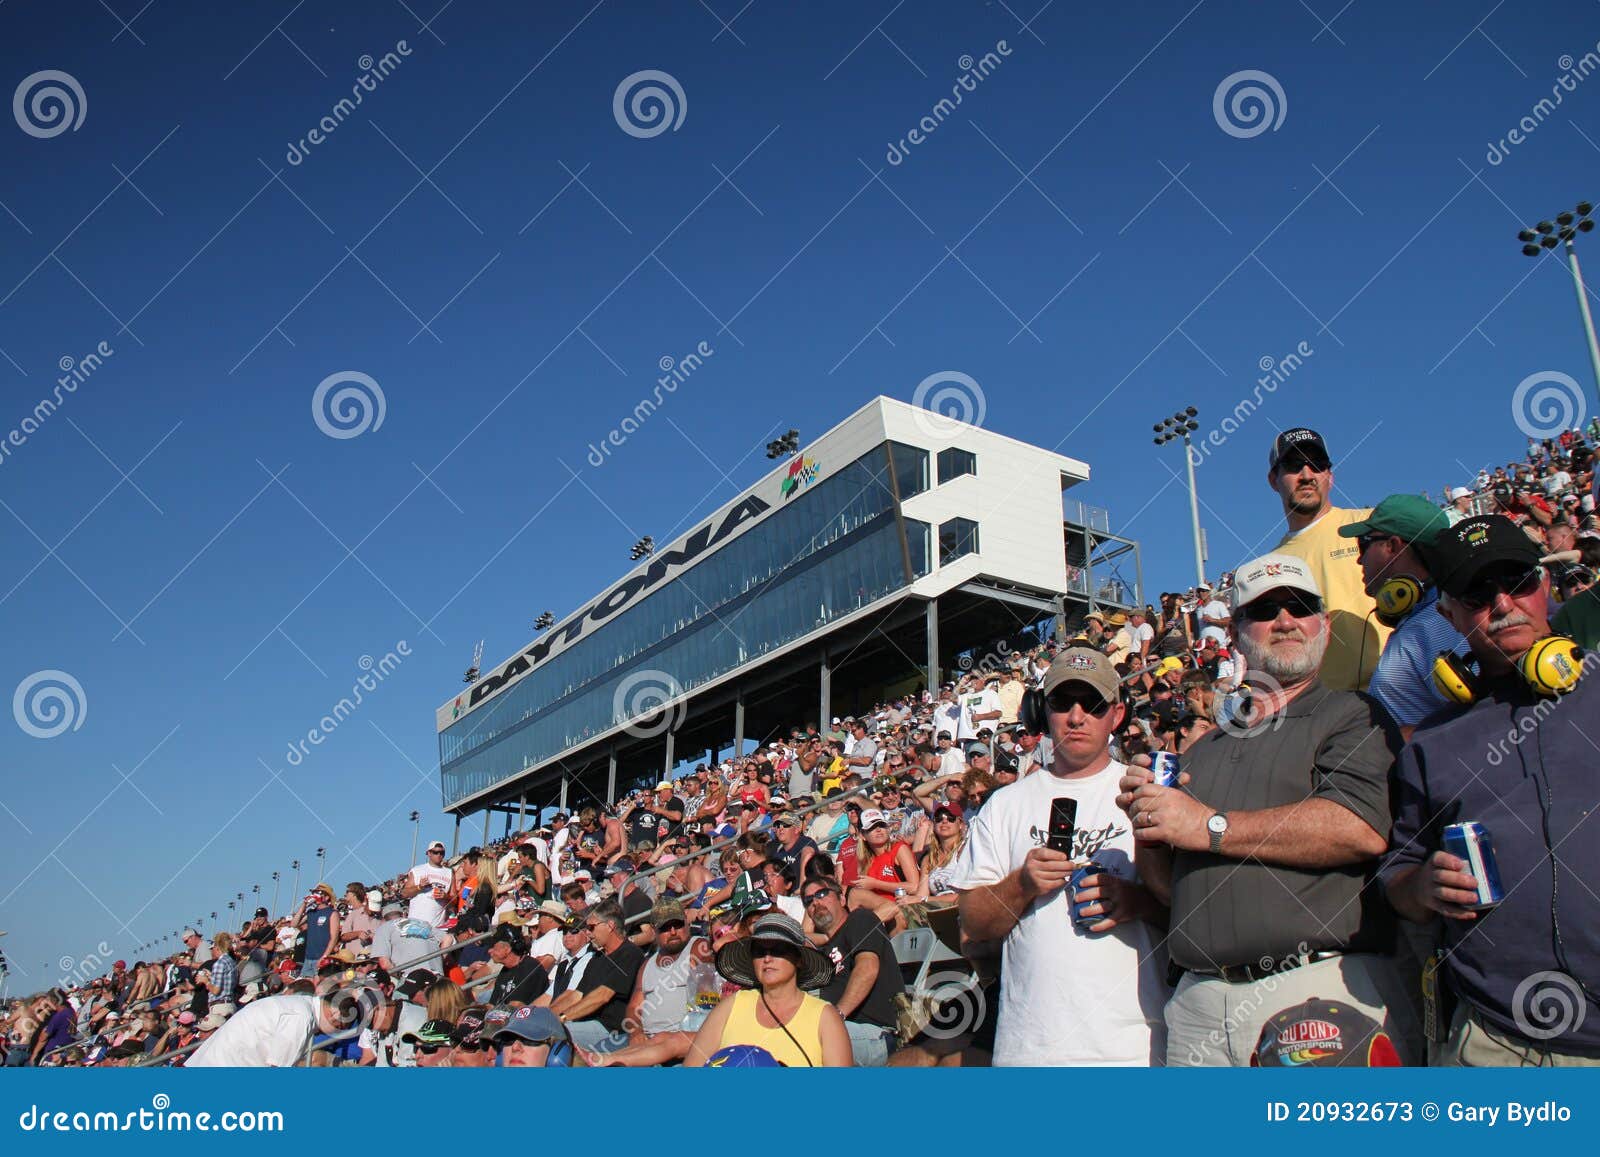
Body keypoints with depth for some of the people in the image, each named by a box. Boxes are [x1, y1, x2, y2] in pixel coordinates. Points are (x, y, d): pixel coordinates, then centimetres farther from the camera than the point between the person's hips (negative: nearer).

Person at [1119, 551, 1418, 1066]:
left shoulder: (1353, 716, 1)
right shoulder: (1205, 749, 20)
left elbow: (1363, 829, -18)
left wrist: (1210, 826, -12)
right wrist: (1146, 822, -1)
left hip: (1324, 988, -5)